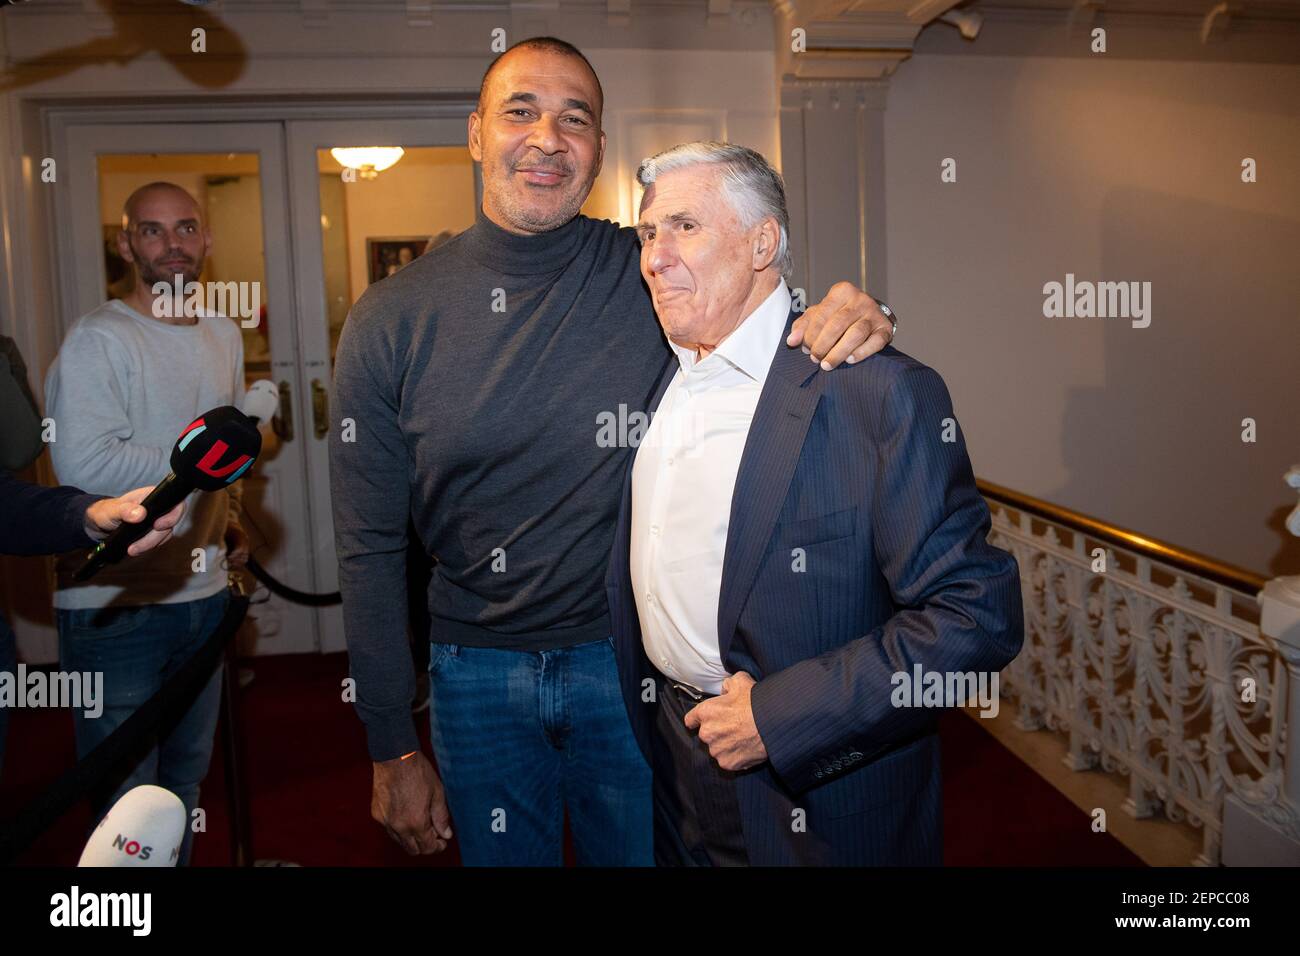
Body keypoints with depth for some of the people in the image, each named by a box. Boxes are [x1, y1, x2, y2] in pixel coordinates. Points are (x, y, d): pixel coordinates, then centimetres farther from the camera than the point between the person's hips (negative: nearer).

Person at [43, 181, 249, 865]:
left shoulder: (225, 337, 12)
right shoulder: (98, 340, -12)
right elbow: (84, 462, -25)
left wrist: (233, 521, 9)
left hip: (202, 594, 7)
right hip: (114, 606, -7)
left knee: (186, 776, 20)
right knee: (126, 803, 2)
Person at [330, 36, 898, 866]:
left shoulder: (657, 275, -9)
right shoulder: (390, 321, -7)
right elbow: (372, 550, -3)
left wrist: (848, 321, -27)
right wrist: (393, 752, -1)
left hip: (633, 659, 0)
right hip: (477, 673, 1)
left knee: (644, 849, 18)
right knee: (501, 854, 19)